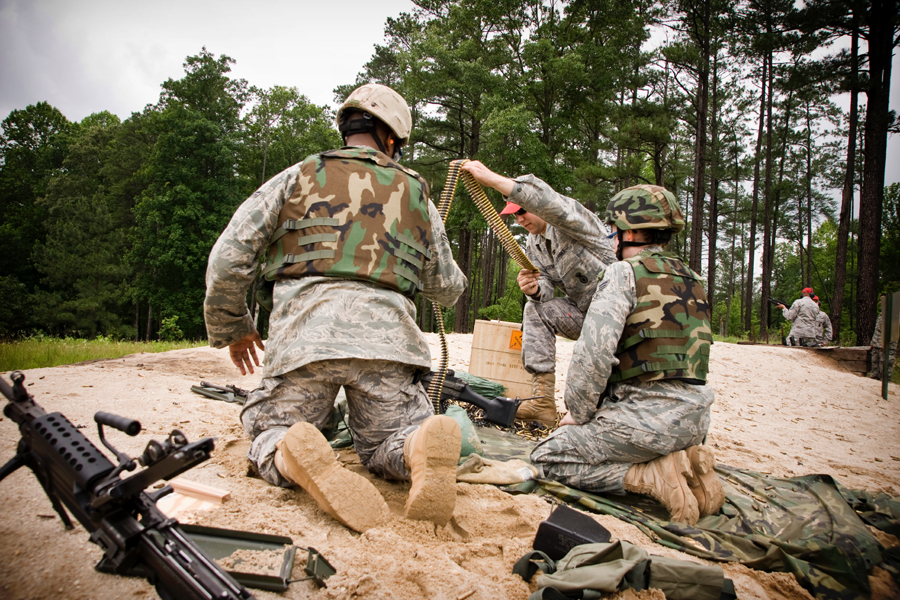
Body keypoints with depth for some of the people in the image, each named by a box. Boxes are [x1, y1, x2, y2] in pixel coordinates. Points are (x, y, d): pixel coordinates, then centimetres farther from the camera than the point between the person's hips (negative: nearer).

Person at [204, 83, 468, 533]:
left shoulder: (298, 176, 17)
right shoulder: (416, 192, 21)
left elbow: (227, 258, 10)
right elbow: (447, 289, 27)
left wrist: (231, 328, 25)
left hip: (303, 328, 0)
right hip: (385, 332, 1)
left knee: (269, 435, 18)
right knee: (388, 445, 17)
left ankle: (295, 459, -20)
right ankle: (422, 448, -21)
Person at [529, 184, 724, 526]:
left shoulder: (624, 273, -9)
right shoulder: (692, 280, 17)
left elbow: (594, 353, -19)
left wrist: (579, 414, -4)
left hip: (649, 414, -8)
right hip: (694, 419, 9)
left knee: (546, 459, 2)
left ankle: (652, 476, -11)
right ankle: (683, 460, 8)